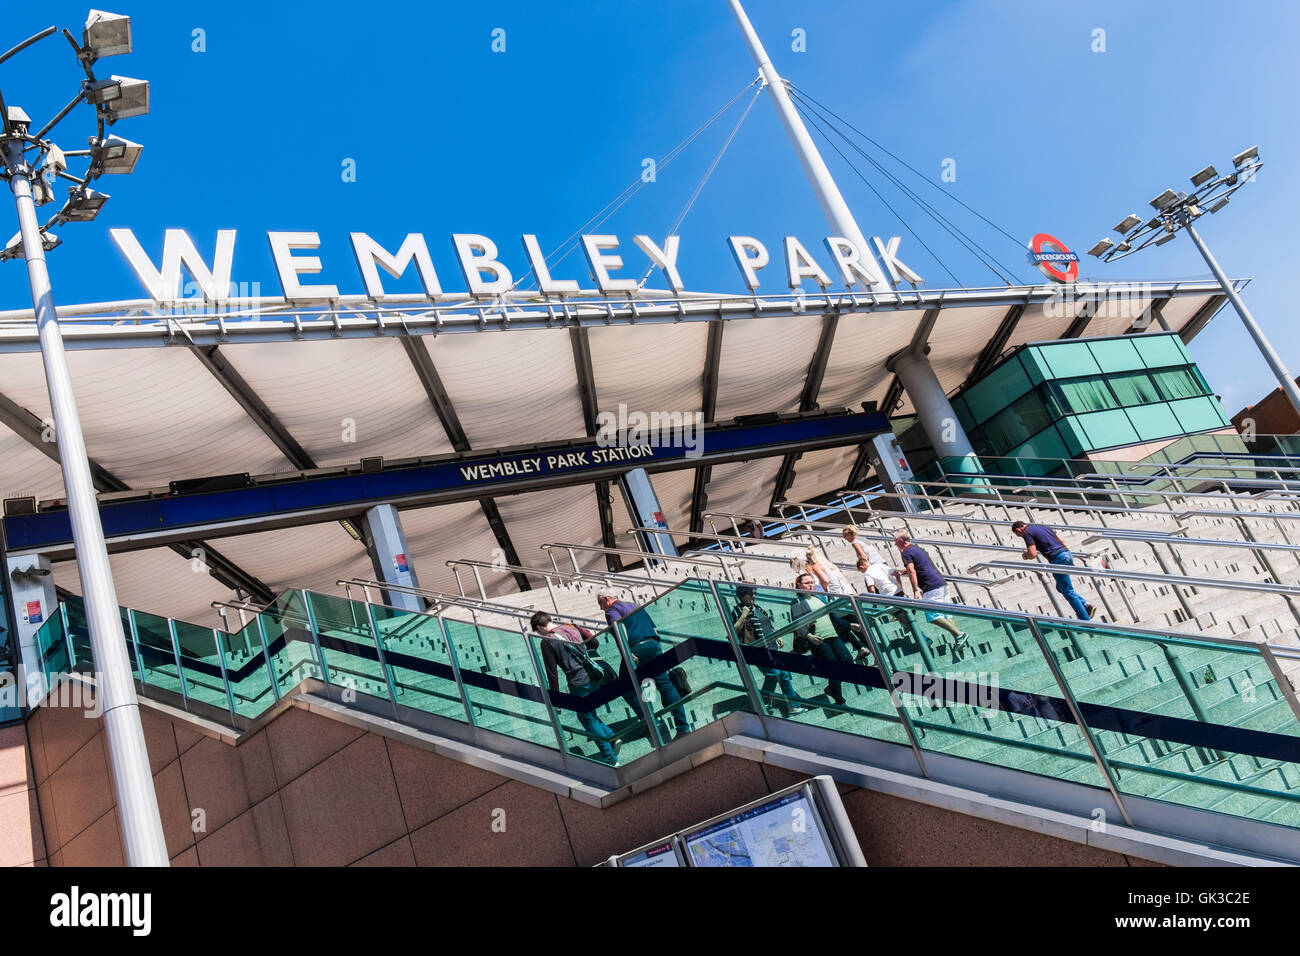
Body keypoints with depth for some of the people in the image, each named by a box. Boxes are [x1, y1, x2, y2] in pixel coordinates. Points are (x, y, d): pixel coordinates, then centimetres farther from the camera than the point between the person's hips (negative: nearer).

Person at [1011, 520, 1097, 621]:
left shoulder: (1027, 533, -2)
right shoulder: (1042, 527, 23)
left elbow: (1033, 554, -11)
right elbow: (1062, 541, 24)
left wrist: (1025, 555, 11)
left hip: (1058, 559, -8)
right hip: (1067, 554, 8)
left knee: (1068, 592, 0)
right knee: (1060, 587, 22)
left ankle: (1085, 620, 2)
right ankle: (1086, 606, 12)